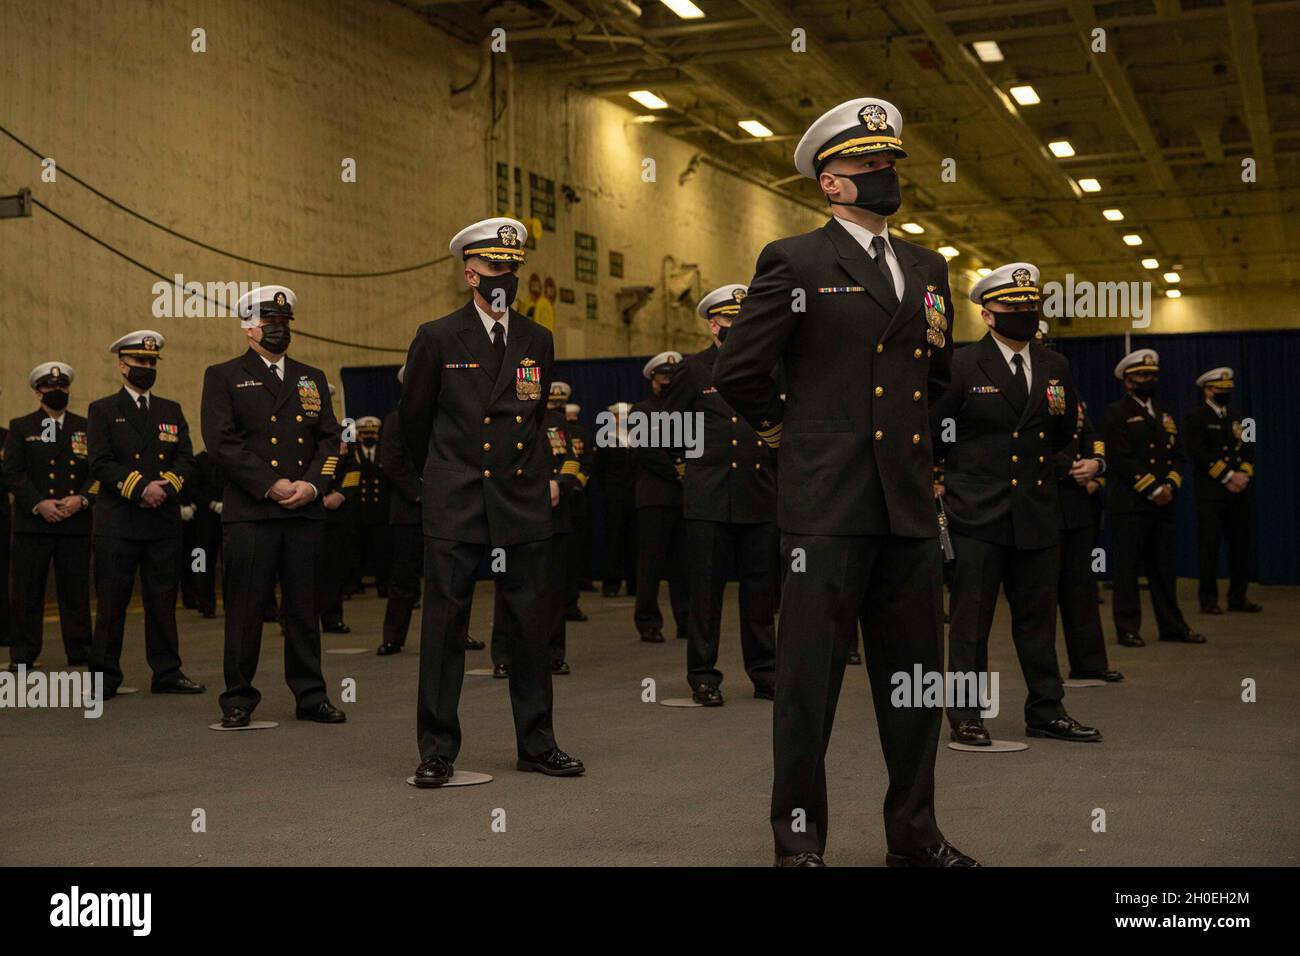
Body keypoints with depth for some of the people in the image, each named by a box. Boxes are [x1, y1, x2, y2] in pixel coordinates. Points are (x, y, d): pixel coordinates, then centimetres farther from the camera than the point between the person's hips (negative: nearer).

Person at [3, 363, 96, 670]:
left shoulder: (85, 428, 13)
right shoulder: (20, 427, 9)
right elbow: (12, 473, 0)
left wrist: (81, 499, -10)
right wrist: (38, 504, -12)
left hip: (76, 522, 1)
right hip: (32, 523, -1)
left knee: (76, 589, 2)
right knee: (28, 590, 0)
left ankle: (80, 652, 10)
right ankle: (23, 655, 7)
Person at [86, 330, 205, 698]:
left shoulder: (172, 411, 17)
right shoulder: (102, 411, 6)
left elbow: (187, 460, 8)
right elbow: (101, 464, -6)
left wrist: (166, 486, -10)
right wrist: (140, 487, -17)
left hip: (165, 520, 3)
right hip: (118, 520, -3)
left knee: (164, 599, 5)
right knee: (112, 601, 0)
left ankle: (167, 672, 11)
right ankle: (104, 676, 7)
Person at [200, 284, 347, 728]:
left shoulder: (313, 379, 18)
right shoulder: (223, 377, 5)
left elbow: (330, 439, 12)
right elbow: (221, 441, -6)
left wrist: (312, 484, -6)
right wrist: (271, 485, -12)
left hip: (306, 512, 3)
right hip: (249, 513, -3)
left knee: (305, 608, 6)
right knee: (245, 609, 0)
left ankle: (311, 695, 14)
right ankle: (239, 699, 10)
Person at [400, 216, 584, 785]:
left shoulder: (538, 342, 10)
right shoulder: (438, 339, 0)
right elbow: (413, 419, 10)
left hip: (523, 504, 3)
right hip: (455, 505, -3)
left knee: (531, 626, 7)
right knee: (444, 626, 0)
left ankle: (537, 744, 17)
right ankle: (437, 750, 9)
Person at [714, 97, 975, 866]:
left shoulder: (928, 269, 16)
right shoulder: (794, 262, -2)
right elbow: (738, 371, -3)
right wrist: (789, 427, 9)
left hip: (910, 507, 6)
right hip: (828, 505, -6)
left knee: (917, 676, 11)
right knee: (810, 679, 1)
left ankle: (914, 833, 23)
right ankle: (800, 839, 12)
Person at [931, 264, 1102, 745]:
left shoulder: (1055, 366, 10)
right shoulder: (961, 365, -5)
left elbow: (1068, 431, 23)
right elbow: (927, 426, 2)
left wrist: (1088, 459, 12)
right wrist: (939, 476, 3)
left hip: (1038, 513, 5)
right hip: (978, 514, -5)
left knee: (1038, 616, 12)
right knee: (971, 619, 1)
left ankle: (1046, 711, 22)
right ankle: (966, 715, 11)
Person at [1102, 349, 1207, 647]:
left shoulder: (1165, 416, 19)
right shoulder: (1116, 414, -3)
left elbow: (1177, 456, 17)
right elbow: (1121, 459, -13)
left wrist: (1170, 485, -2)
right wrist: (1153, 490, -14)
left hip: (1163, 506, 6)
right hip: (1129, 505, -6)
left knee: (1164, 568, 10)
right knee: (1127, 568, -2)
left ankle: (1172, 626, 16)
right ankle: (1128, 629, 3)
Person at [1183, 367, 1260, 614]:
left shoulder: (1236, 420, 19)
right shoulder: (1195, 418, -2)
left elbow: (1249, 450, 14)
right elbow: (1198, 453, -12)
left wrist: (1243, 475, -5)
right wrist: (1227, 476, -14)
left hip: (1239, 492, 6)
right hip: (1211, 493, -6)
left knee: (1241, 545, 5)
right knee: (1209, 546, -4)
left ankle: (1238, 596, 12)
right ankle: (1208, 598, 2)